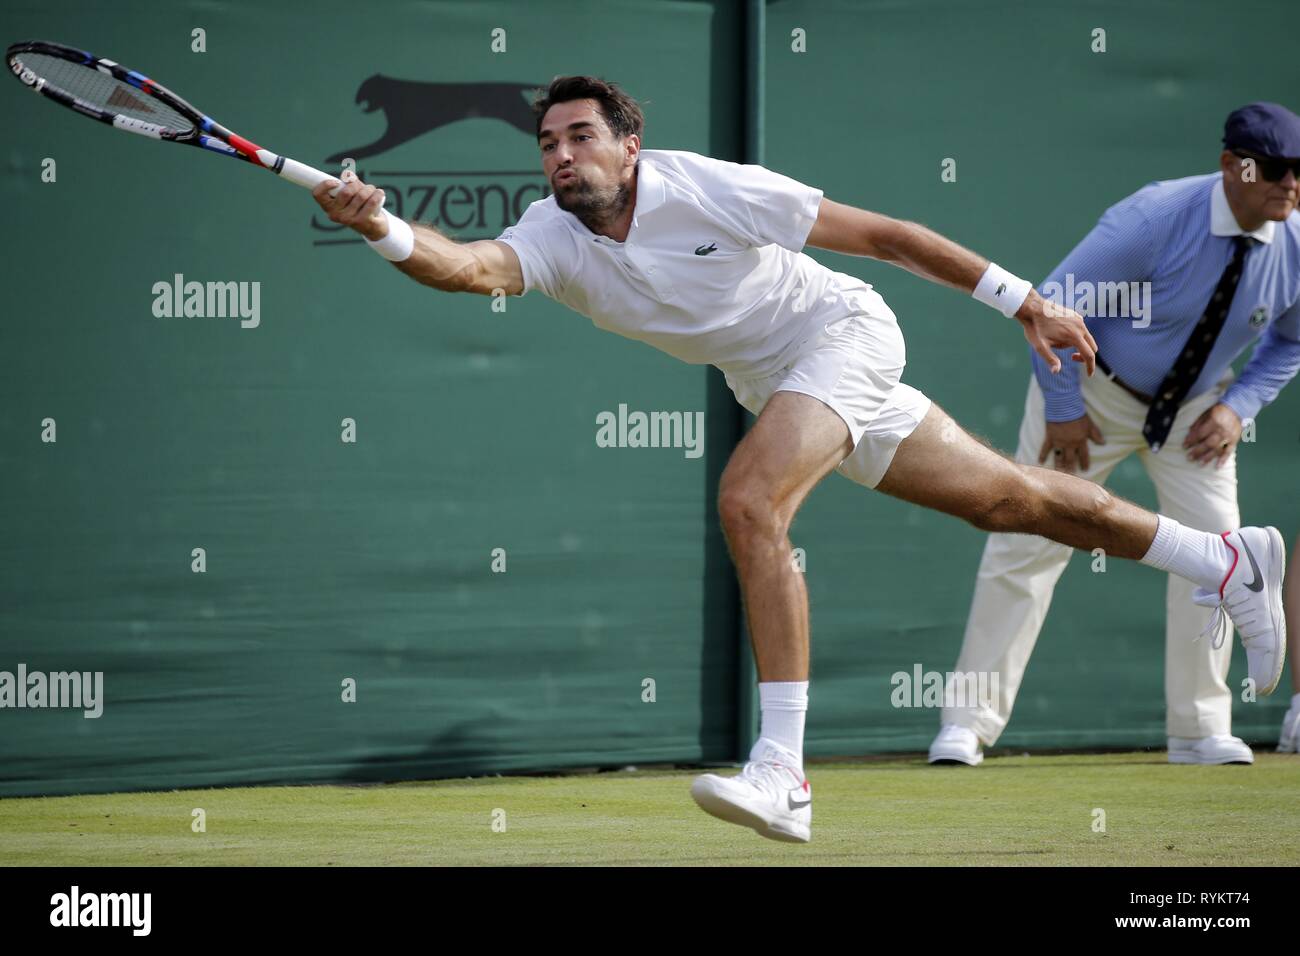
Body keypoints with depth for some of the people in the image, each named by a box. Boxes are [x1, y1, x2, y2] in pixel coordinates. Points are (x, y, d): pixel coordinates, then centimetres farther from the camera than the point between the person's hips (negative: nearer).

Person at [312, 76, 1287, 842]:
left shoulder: (710, 189, -26)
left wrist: (1024, 302, -14)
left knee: (749, 501, -29)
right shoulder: (556, 236, -12)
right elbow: (471, 266, -34)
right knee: (1009, 499, 16)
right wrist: (384, 230, -54)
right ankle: (1225, 558, 35)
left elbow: (884, 234, -18)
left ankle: (782, 774, -30)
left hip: (843, 329, -7)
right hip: (775, 381, 7)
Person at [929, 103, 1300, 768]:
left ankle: (1199, 730, 5)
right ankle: (968, 724, -2)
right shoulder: (1156, 219, -30)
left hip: (1193, 407, 4)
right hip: (1097, 389, -4)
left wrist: (1238, 406, -8)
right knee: (1029, 543, -7)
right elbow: (1056, 302, -21)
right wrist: (1063, 408, -18)